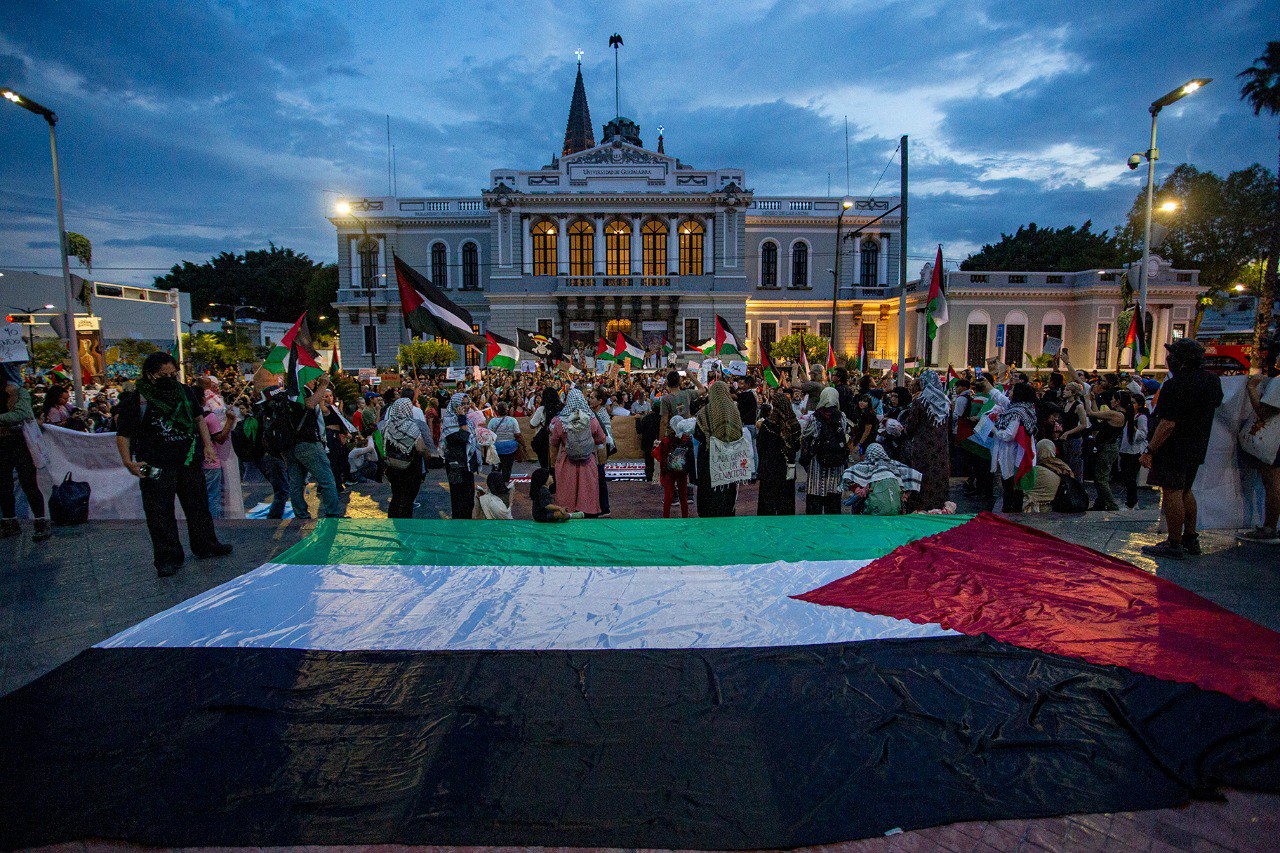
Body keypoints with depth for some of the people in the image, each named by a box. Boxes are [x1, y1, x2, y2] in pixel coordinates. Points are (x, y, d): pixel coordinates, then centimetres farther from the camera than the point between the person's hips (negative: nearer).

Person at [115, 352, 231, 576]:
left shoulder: (185, 392, 5)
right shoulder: (135, 400, -8)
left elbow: (199, 419, 17)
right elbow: (123, 434, -3)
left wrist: (207, 445, 7)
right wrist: (128, 462, -14)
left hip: (189, 461, 4)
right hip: (156, 466, -4)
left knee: (198, 505, 14)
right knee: (160, 513, 1)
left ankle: (205, 545, 29)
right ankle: (168, 558, 12)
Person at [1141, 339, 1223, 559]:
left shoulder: (1175, 384, -21)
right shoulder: (1213, 380, 7)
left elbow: (1168, 423, -24)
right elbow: (1217, 403, 28)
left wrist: (1150, 450, -21)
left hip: (1174, 449, -9)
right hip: (1197, 448, 9)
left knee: (1172, 493, -3)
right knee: (1185, 492, 20)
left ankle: (1174, 544, 1)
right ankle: (1191, 539, 26)